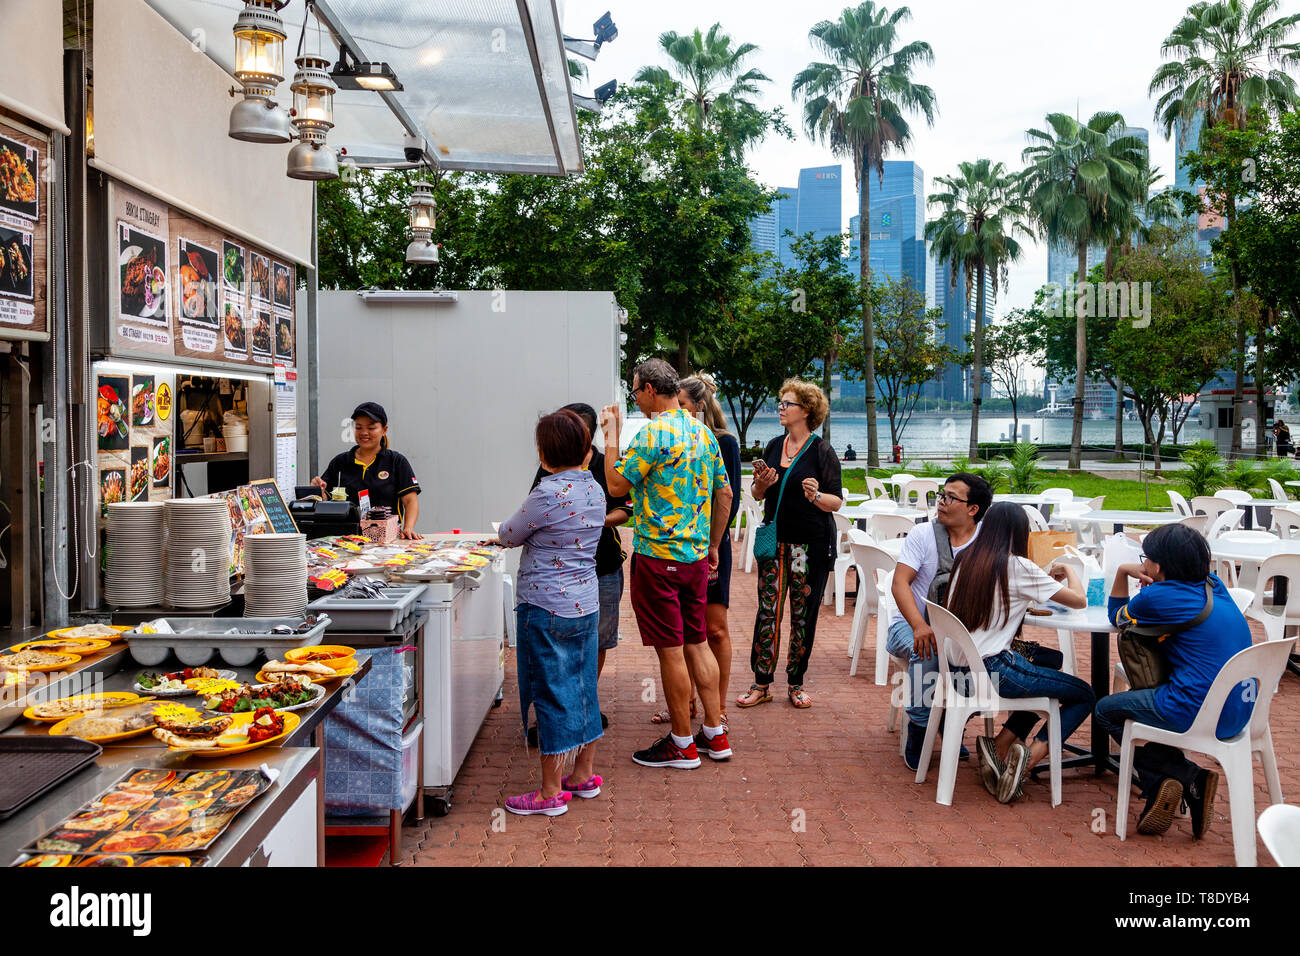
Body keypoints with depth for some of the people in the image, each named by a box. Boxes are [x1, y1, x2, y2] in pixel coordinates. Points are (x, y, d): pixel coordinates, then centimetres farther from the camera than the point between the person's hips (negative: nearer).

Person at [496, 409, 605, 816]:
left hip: (546, 607, -8)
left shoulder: (548, 494, -19)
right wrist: (533, 532, 19)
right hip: (586, 603, 8)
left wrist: (504, 529, 16)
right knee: (581, 687, 16)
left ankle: (550, 792, 9)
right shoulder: (594, 489, 5)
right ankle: (584, 775, 28)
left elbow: (509, 535, -6)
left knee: (552, 694, 0)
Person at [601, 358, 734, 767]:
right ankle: (715, 734, 21)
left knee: (671, 650, 0)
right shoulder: (702, 431, 10)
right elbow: (724, 493, 14)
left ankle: (682, 744, 9)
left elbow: (616, 485, -13)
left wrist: (612, 435, -2)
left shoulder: (654, 433, -15)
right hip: (696, 555, 8)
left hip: (658, 557, -8)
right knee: (696, 644, 15)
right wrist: (713, 547, 22)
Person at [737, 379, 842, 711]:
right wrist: (761, 484, -6)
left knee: (803, 614, 3)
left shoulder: (822, 451, -6)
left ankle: (796, 683, 17)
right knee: (767, 611, 2)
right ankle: (761, 683, 10)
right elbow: (757, 494, 16)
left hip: (811, 544, -4)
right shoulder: (774, 446, 9)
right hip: (774, 540, 4)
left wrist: (816, 496, -27)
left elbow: (837, 501, -7)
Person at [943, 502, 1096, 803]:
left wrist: (1046, 579, 21)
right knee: (1084, 695, 7)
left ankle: (998, 744, 11)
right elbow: (1079, 600, -4)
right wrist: (1068, 570, 16)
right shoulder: (1018, 567, -9)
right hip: (993, 670, -7)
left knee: (1049, 663, 29)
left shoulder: (966, 559, 9)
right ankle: (1030, 758, -10)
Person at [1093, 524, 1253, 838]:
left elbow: (1117, 616, 10)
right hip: (1240, 713, 8)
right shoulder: (1215, 585, 9)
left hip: (1201, 715, -8)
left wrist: (1123, 571, 18)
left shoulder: (1157, 597, -11)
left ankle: (1192, 779, 5)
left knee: (1107, 709, 14)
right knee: (1134, 697, 30)